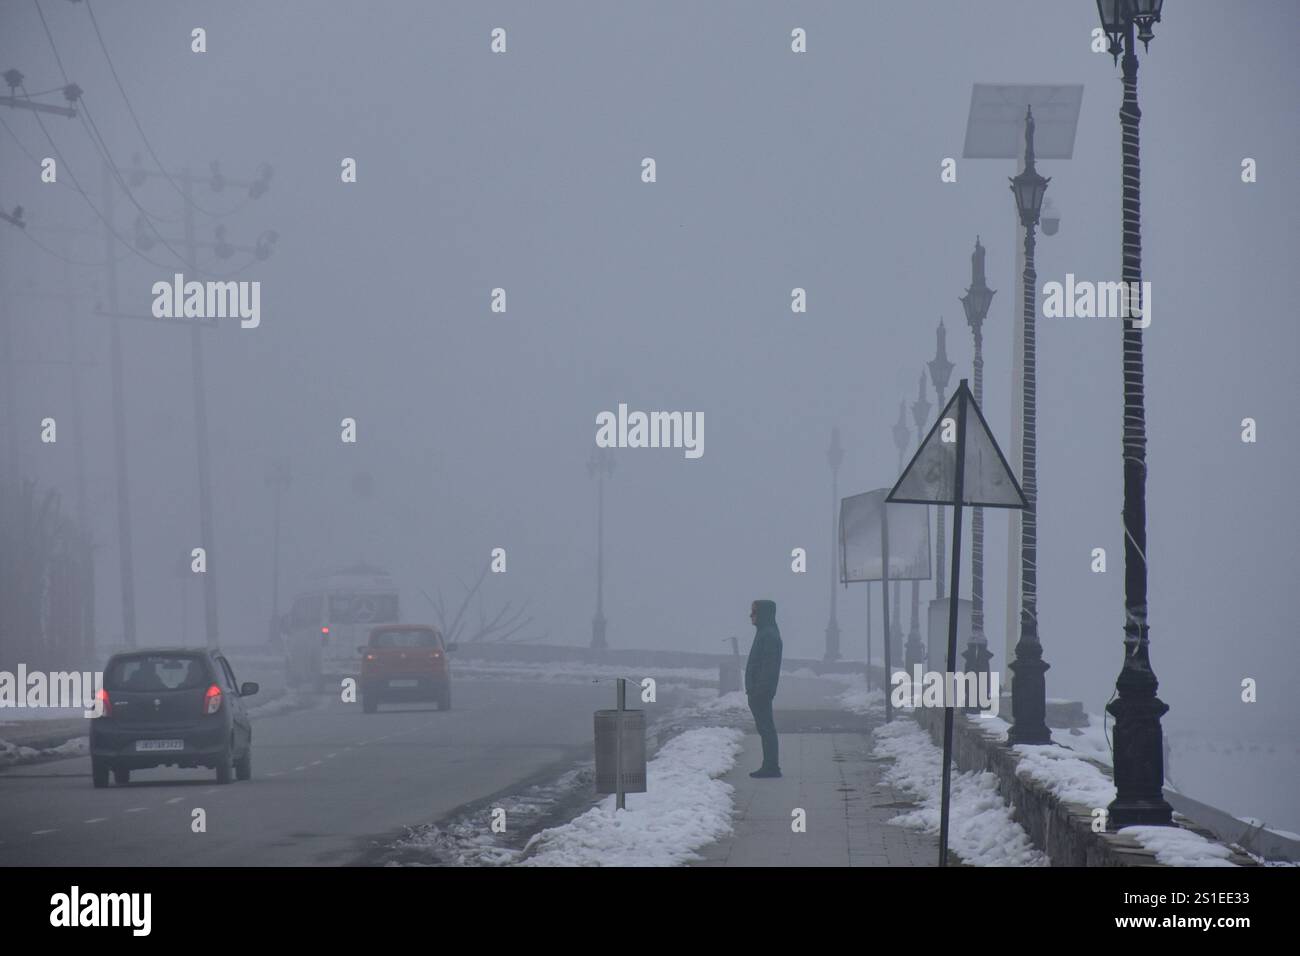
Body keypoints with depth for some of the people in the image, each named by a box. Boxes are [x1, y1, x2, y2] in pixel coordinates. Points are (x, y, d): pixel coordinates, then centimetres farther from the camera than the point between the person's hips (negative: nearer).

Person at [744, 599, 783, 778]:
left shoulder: (769, 635, -15)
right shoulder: (765, 633, 17)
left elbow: (768, 666, -21)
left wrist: (759, 689, -23)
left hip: (761, 691, -11)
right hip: (758, 692, 11)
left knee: (766, 728, -8)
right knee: (766, 729, 12)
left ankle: (771, 767, -7)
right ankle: (770, 766, 16)